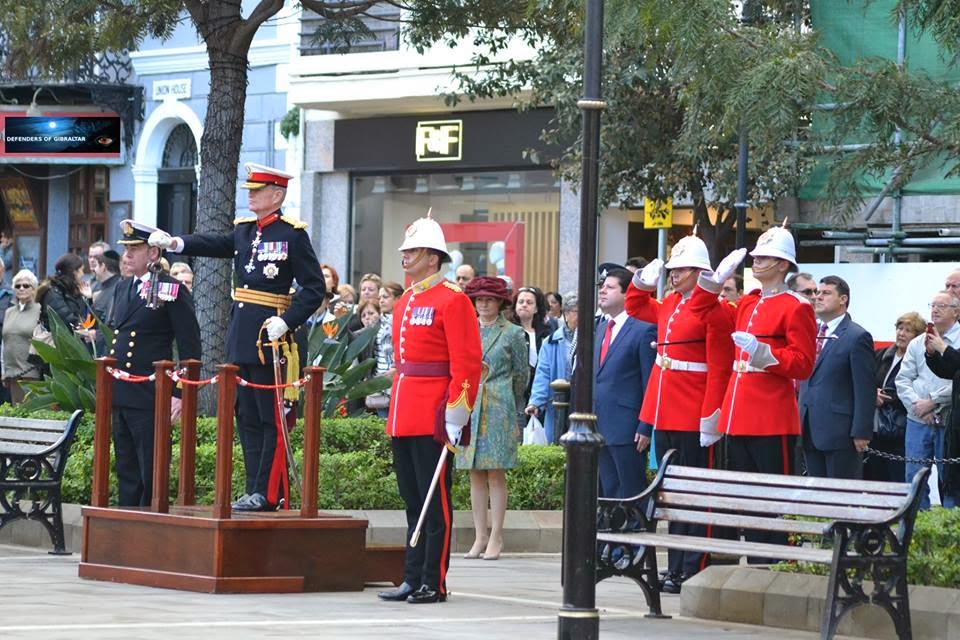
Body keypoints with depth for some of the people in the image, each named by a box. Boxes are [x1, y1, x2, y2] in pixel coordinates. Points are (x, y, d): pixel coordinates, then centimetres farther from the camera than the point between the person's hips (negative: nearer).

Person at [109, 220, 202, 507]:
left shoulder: (172, 291, -7)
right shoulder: (122, 289, 16)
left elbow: (190, 347, -9)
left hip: (150, 398, -8)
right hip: (119, 396, 8)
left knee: (151, 474, -5)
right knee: (126, 472, 11)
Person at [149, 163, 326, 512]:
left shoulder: (293, 234, -8)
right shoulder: (244, 230, 14)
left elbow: (314, 287, -10)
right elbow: (215, 244, 5)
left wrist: (286, 322, -19)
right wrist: (175, 243, -11)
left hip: (269, 339, -8)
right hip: (241, 338, 8)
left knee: (272, 421, -3)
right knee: (248, 418, 11)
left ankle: (267, 494, -2)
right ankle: (253, 490, 16)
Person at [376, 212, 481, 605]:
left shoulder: (452, 300, -9)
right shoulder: (405, 302, 16)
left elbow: (467, 363, -13)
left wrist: (456, 415, -18)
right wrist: (395, 410, 19)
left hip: (432, 419, -8)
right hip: (403, 419, 8)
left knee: (434, 500, -4)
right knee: (412, 500, 10)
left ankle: (434, 583, 0)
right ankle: (413, 579, 14)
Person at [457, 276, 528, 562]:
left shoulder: (512, 333, 2)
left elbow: (521, 374, 9)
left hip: (499, 410, -3)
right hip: (470, 408, 3)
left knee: (496, 474, -4)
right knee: (476, 474, 3)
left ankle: (496, 538, -1)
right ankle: (480, 537, 7)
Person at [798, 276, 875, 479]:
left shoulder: (857, 337, -6)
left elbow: (865, 391, -10)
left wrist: (861, 432, -15)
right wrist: (800, 423, 15)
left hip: (840, 431, -7)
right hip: (810, 432, 7)